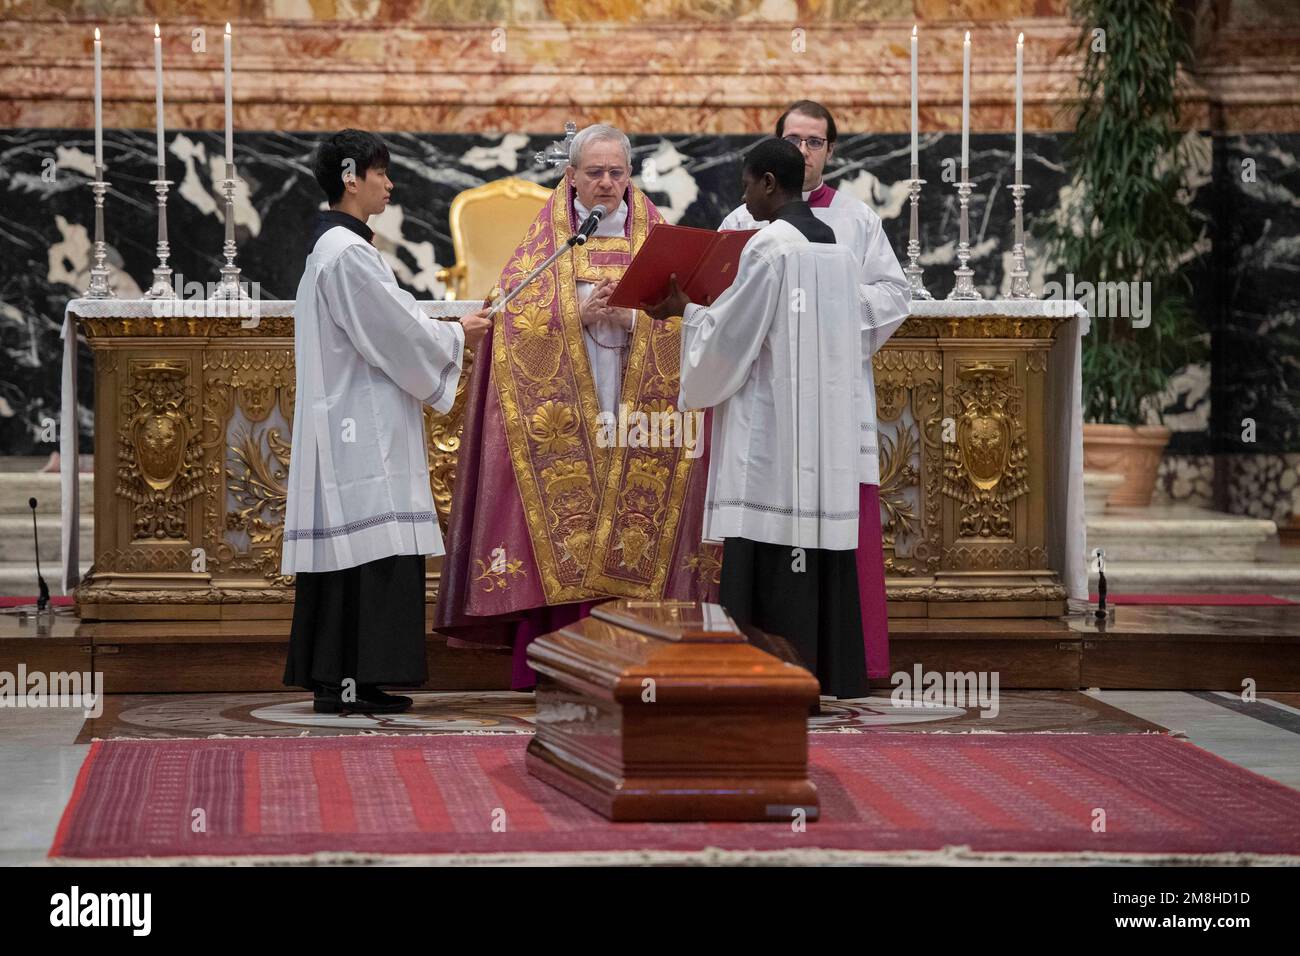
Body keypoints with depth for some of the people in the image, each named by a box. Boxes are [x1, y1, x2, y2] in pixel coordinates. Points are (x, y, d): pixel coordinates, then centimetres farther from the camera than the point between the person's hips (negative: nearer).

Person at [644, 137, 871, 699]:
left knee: (767, 565, -6)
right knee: (822, 562, 9)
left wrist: (685, 310, 6)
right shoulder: (838, 249, 13)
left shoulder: (768, 247, -12)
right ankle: (834, 673, 11)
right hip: (828, 435, 8)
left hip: (772, 431, -8)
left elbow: (728, 339, -12)